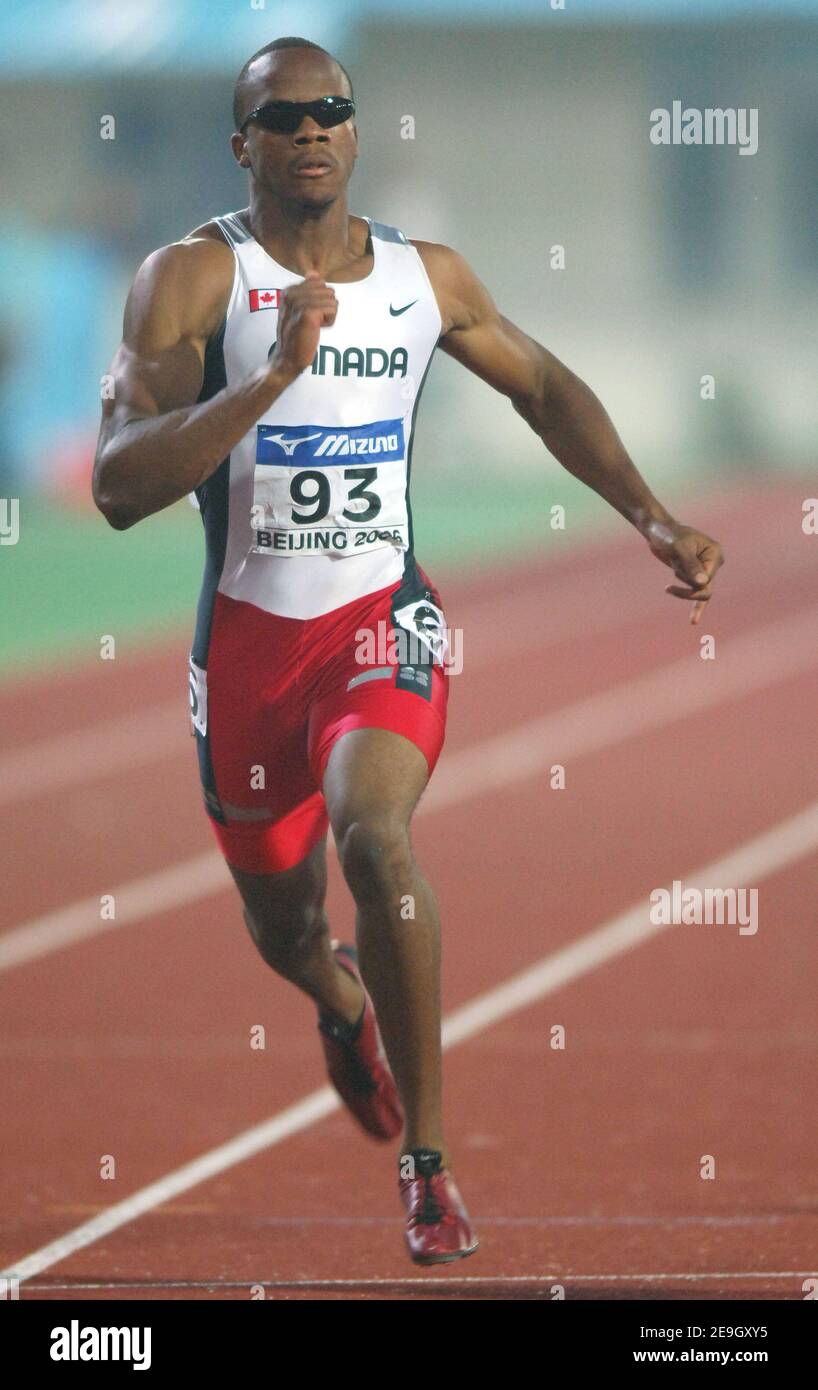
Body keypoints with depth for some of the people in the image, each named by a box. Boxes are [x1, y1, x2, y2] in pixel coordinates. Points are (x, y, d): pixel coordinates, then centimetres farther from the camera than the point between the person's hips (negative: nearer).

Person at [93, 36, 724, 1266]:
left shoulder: (428, 278, 2)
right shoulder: (195, 277, -11)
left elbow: (542, 387, 21)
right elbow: (119, 489, -22)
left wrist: (652, 518, 14)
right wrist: (275, 373, -31)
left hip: (383, 619, 0)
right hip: (250, 634, 0)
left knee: (372, 831, -30)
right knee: (283, 929, 16)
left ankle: (428, 1164, -19)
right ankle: (343, 1006, 58)